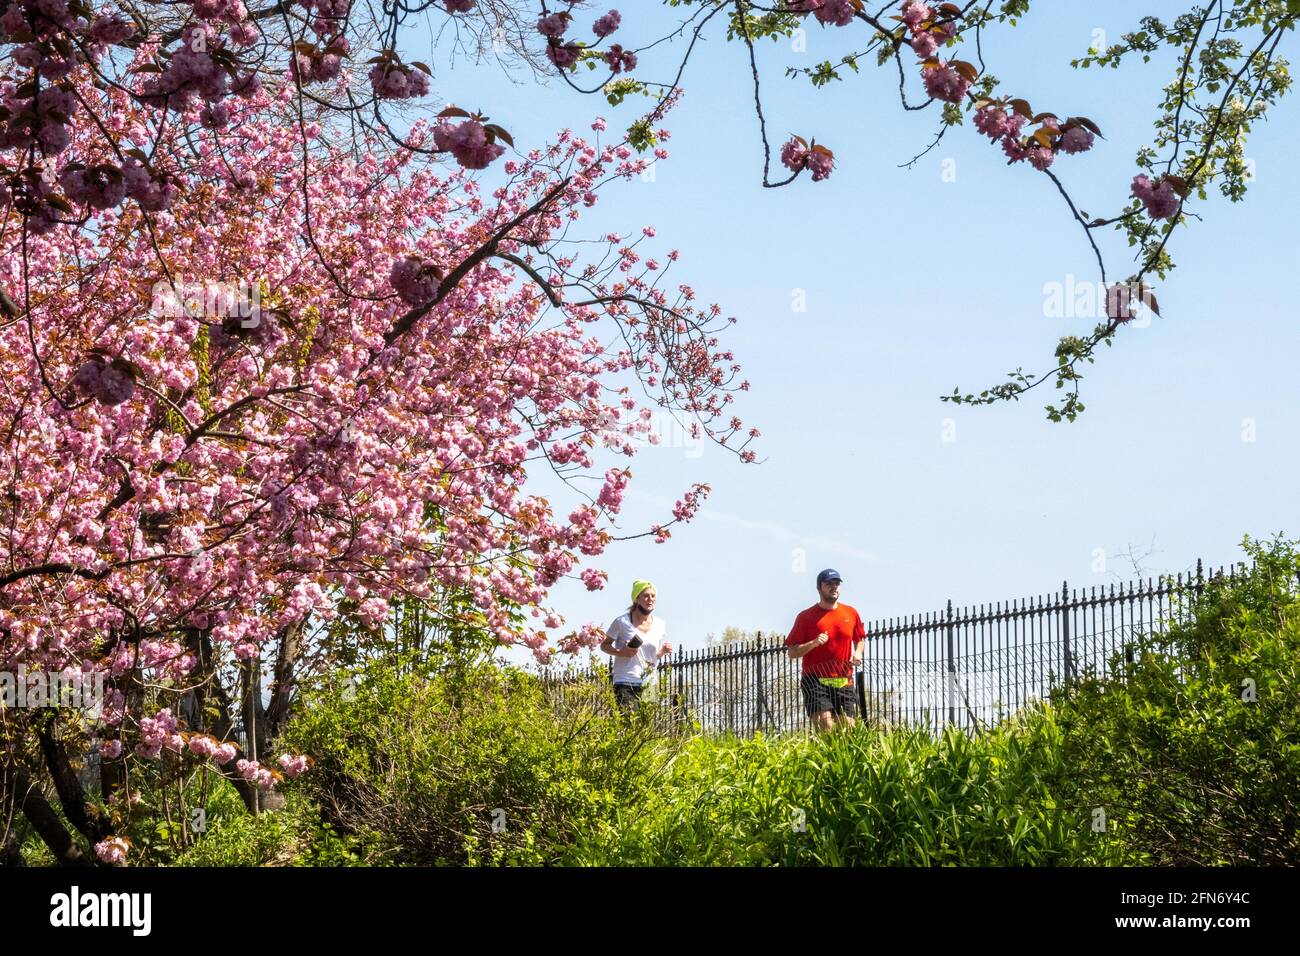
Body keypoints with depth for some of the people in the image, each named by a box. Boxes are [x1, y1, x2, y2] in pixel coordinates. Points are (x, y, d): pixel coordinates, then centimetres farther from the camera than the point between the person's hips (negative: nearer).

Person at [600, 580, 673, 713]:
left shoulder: (659, 624, 10)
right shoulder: (622, 622, -3)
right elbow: (604, 645, 6)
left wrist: (663, 651, -1)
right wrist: (620, 652, -13)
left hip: (648, 684, 5)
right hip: (625, 683, -5)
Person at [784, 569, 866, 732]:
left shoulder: (851, 613, 11)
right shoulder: (806, 617, 0)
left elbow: (859, 639, 27)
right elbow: (791, 653, 0)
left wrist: (858, 652, 5)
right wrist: (813, 643, -16)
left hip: (844, 681, 4)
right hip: (816, 681, -3)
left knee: (848, 728, 0)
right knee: (825, 727, -16)